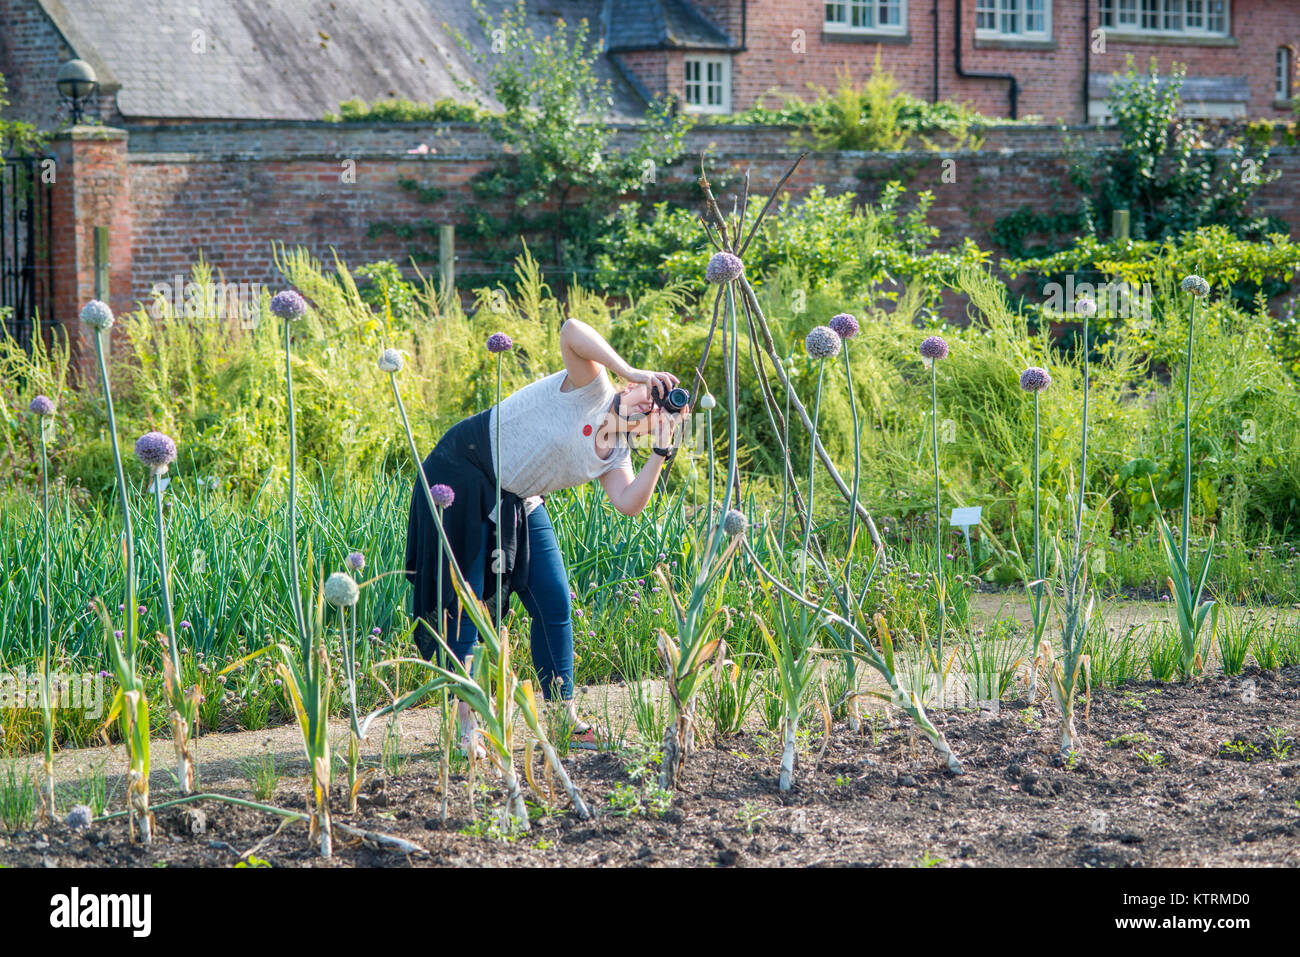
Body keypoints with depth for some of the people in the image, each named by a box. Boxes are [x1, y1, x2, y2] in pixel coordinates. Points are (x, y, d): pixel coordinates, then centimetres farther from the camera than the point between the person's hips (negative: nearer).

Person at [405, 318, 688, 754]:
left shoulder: (615, 455, 4)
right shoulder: (592, 390, -16)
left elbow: (629, 504, -14)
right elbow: (571, 332, -34)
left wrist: (661, 453, -19)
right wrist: (630, 372, -36)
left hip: (518, 505, 8)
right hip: (462, 477, -8)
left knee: (554, 603, 2)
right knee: (464, 604, -8)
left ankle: (564, 717, 11)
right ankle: (465, 726, -4)